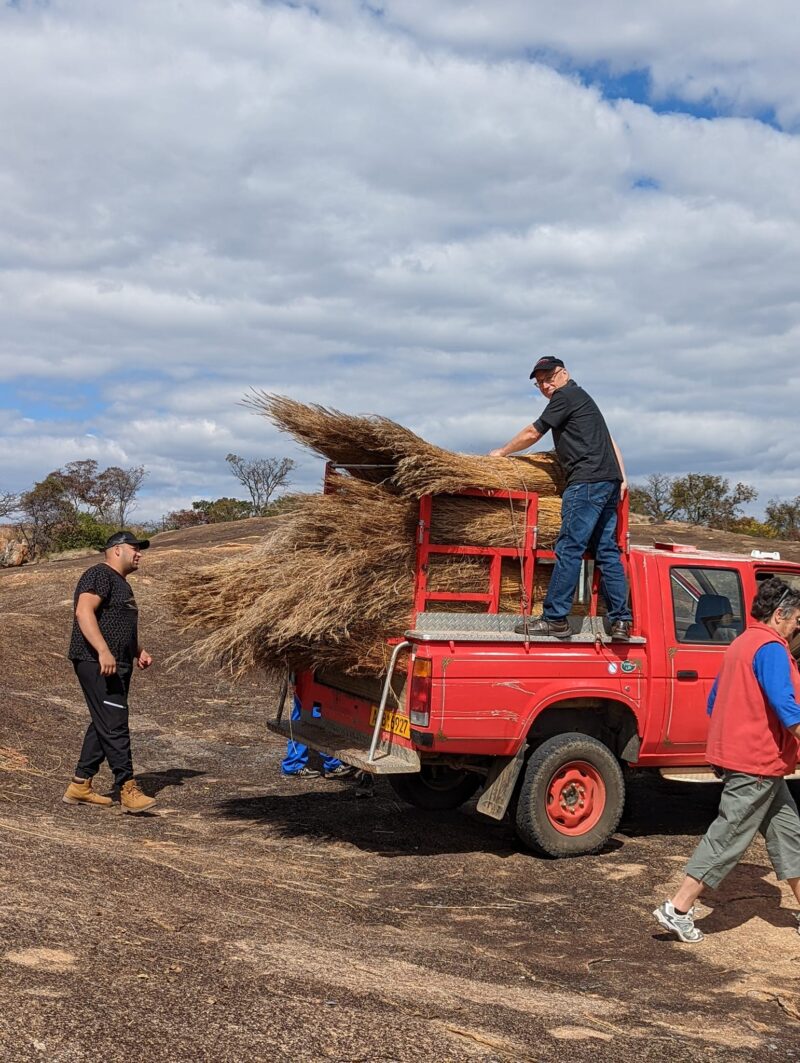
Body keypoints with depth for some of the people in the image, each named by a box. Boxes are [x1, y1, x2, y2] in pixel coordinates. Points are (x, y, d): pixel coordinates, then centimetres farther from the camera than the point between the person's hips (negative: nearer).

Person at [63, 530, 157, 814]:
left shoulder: (121, 583, 24)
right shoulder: (99, 575, -8)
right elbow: (84, 611, -23)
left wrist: (139, 651, 19)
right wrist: (103, 651, -32)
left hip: (117, 666, 11)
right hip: (97, 663, -11)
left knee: (103, 725, 12)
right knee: (114, 725, -11)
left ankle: (80, 786, 18)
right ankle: (128, 789, -11)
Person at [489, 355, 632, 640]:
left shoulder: (565, 396, -1)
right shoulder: (582, 398, 28)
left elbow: (531, 434, 2)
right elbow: (610, 442, 26)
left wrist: (502, 452, 17)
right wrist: (621, 478, 20)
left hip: (587, 482, -10)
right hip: (609, 482, 10)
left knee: (569, 548, -11)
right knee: (606, 550, 7)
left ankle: (555, 618, -12)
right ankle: (621, 621, 4)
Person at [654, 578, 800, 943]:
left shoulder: (740, 644, 15)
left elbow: (714, 701, 21)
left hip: (735, 754, 10)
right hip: (757, 763, -10)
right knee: (728, 837, -5)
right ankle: (678, 910, -3)